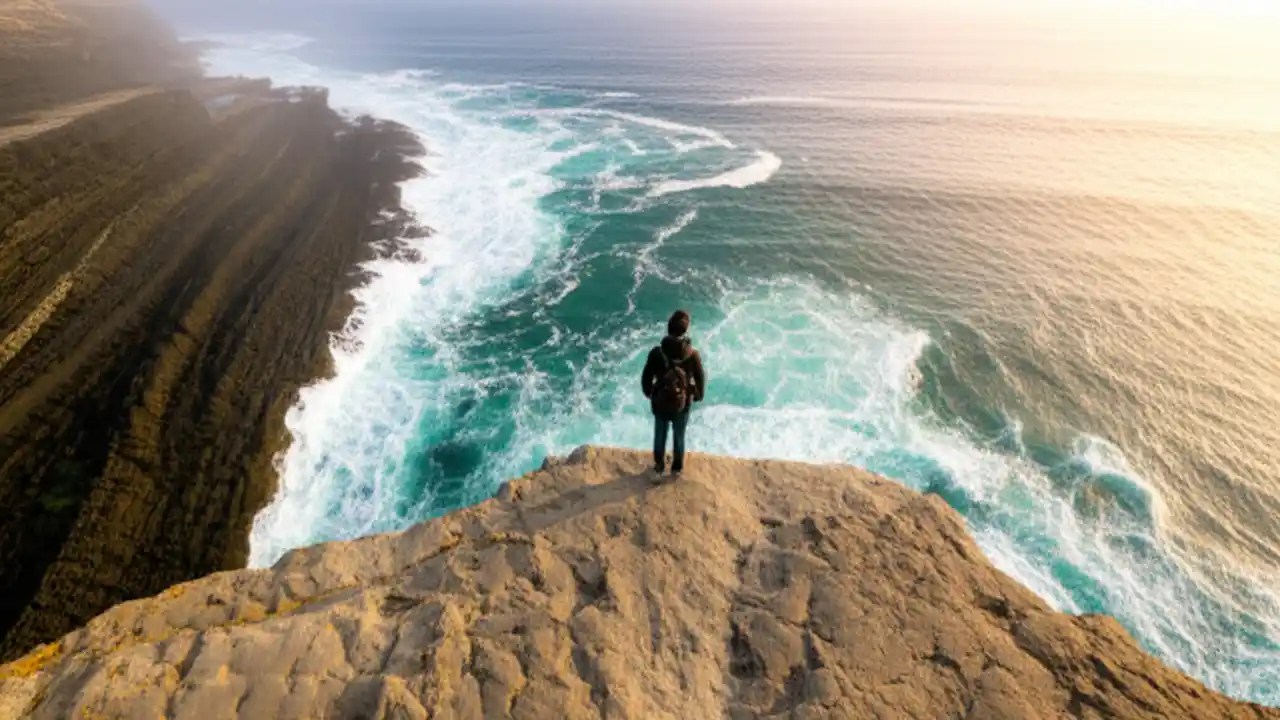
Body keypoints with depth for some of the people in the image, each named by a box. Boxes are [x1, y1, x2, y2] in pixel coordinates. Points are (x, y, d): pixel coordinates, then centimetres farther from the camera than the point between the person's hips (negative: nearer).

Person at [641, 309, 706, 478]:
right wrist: (699, 396, 11)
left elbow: (646, 377, -9)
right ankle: (677, 468, 40)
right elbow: (700, 379, -9)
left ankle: (659, 466, 42)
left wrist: (648, 393, 11)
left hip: (660, 402, 0)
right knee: (679, 437, 22)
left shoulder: (656, 353, -21)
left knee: (660, 436, 23)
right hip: (682, 403, 0)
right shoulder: (693, 354, -21)